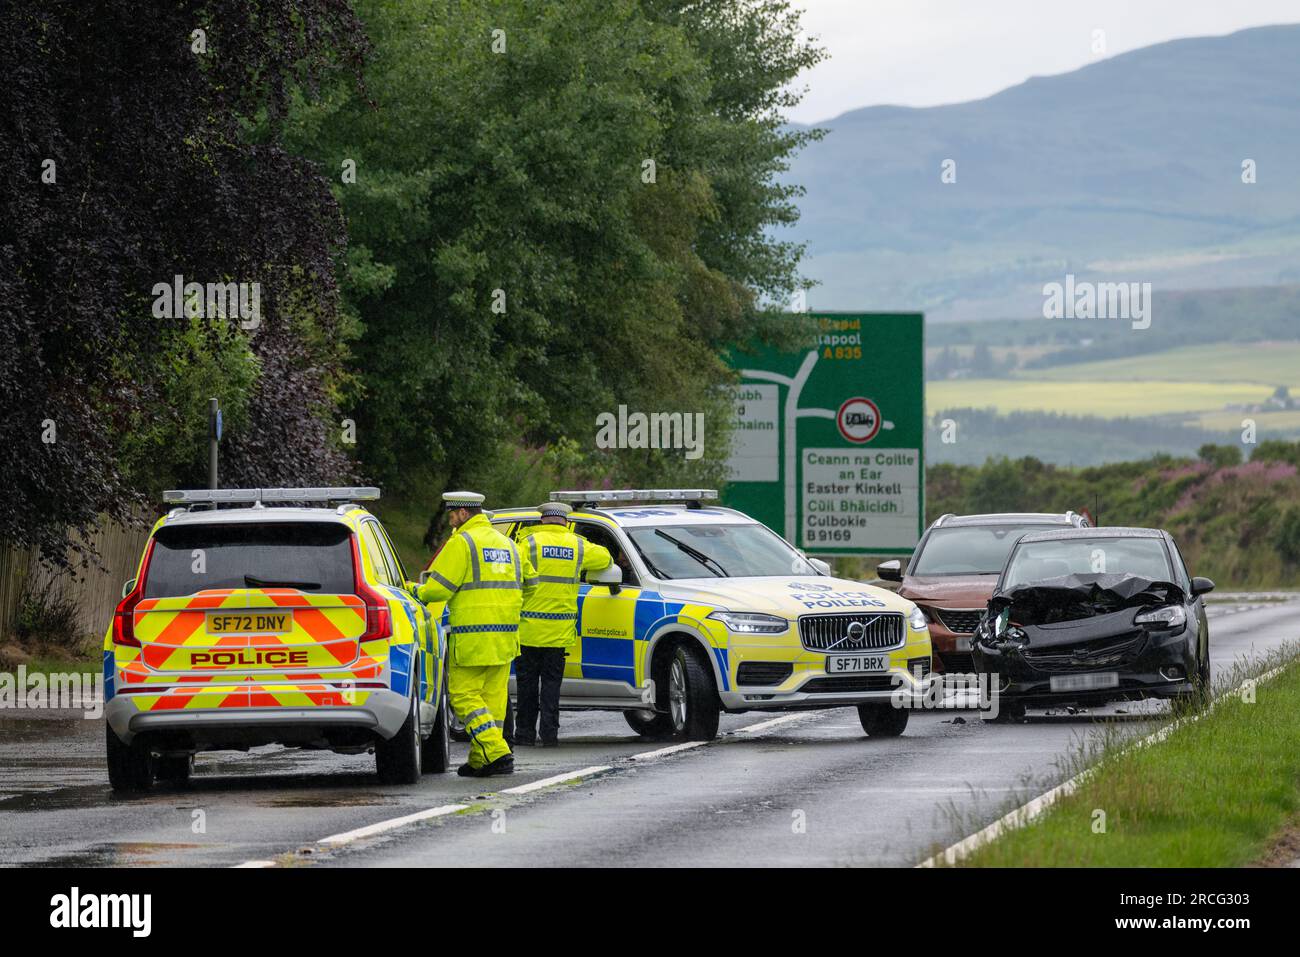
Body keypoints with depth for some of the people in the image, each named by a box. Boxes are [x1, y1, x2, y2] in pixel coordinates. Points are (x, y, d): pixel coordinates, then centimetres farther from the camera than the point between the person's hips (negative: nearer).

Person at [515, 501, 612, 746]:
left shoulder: (529, 543, -5)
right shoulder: (578, 546, 4)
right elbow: (605, 558, 20)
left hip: (530, 627, -2)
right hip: (560, 630, 2)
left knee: (527, 681, 7)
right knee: (551, 681, 8)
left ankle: (525, 732, 9)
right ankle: (549, 732, 2)